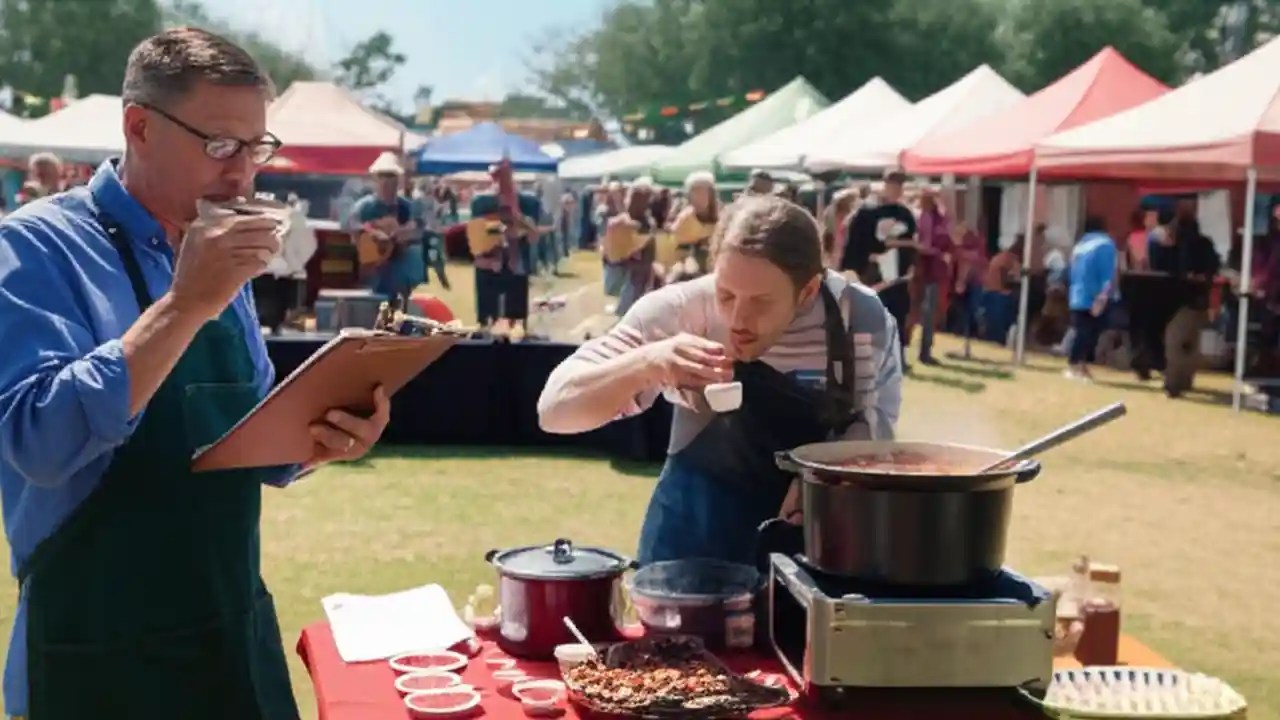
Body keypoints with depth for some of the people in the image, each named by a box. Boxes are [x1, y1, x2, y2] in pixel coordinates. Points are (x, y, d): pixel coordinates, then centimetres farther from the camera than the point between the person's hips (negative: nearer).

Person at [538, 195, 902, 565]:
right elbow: (554, 410, -23)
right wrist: (646, 362, -40)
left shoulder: (864, 319, -19)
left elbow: (874, 424, -1)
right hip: (697, 528, -1)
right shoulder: (679, 310, -22)